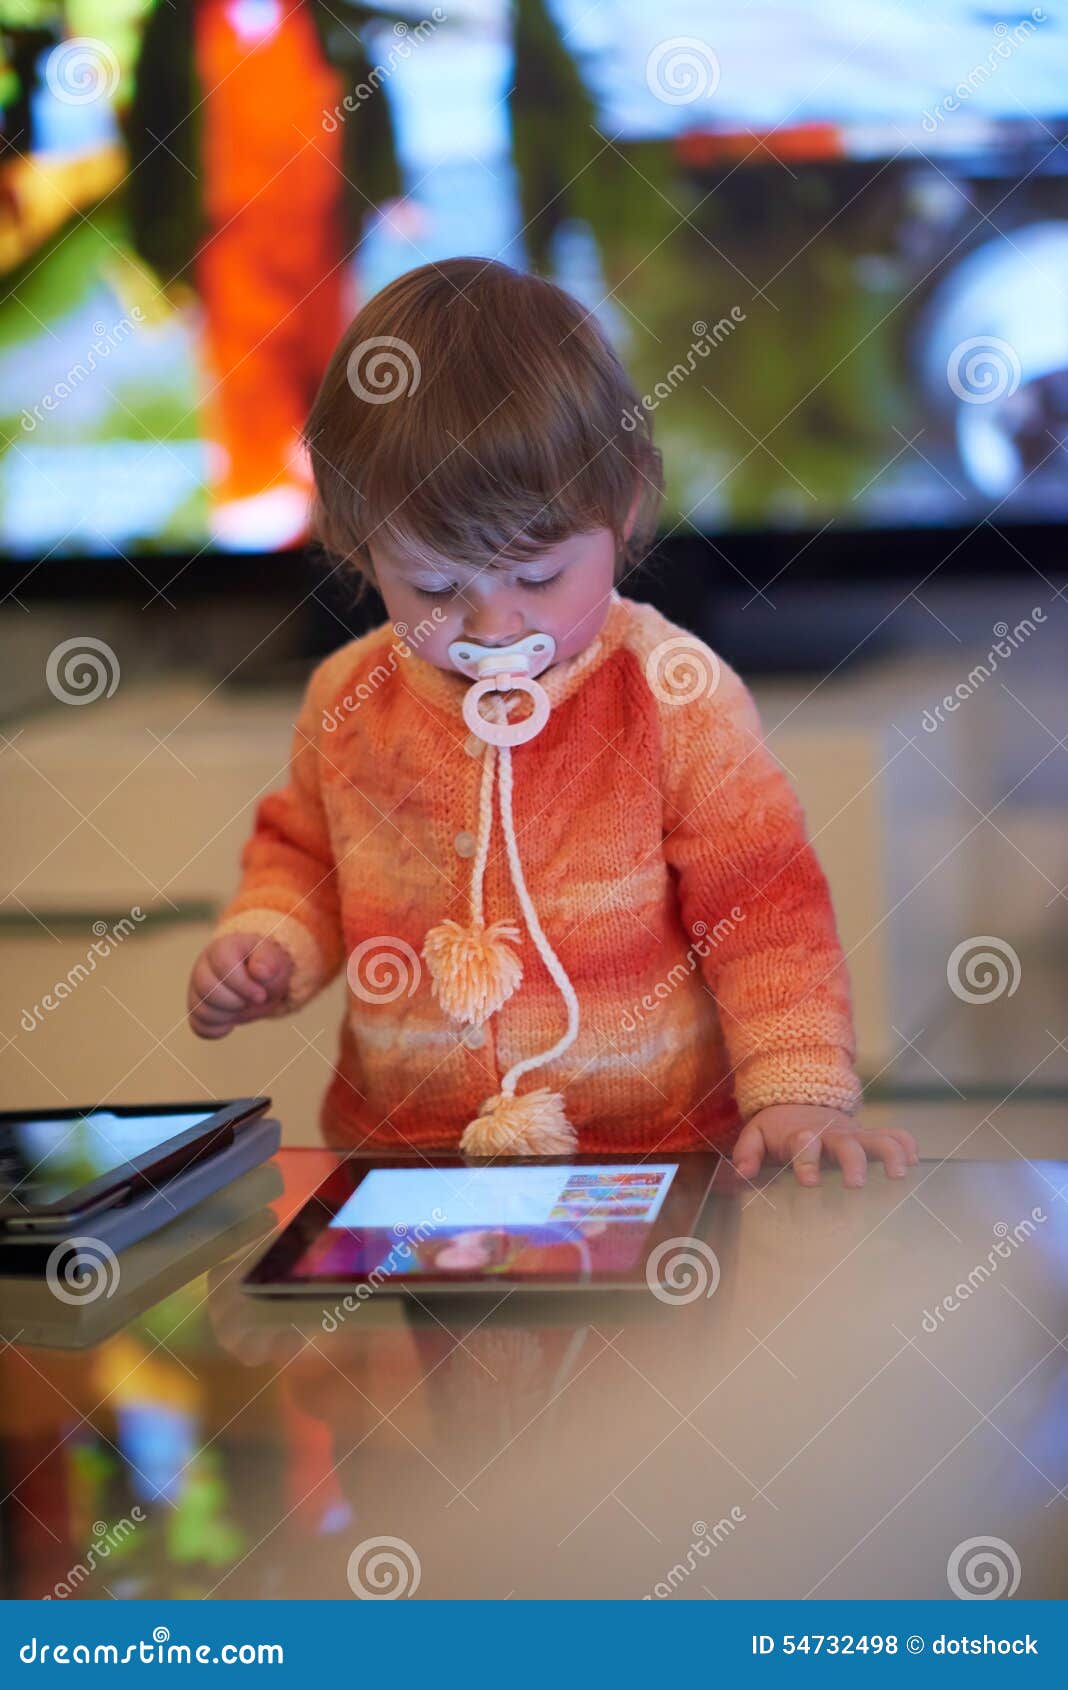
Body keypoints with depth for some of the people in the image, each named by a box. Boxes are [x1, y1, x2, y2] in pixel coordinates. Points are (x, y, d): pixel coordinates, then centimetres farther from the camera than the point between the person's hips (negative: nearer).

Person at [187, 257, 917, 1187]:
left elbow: (766, 907, -3)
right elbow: (301, 853, 22)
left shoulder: (676, 694, -6)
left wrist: (801, 1094, -13)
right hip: (395, 1159, 4)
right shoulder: (348, 700, 4)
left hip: (652, 1154, -3)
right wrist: (266, 940, 3)